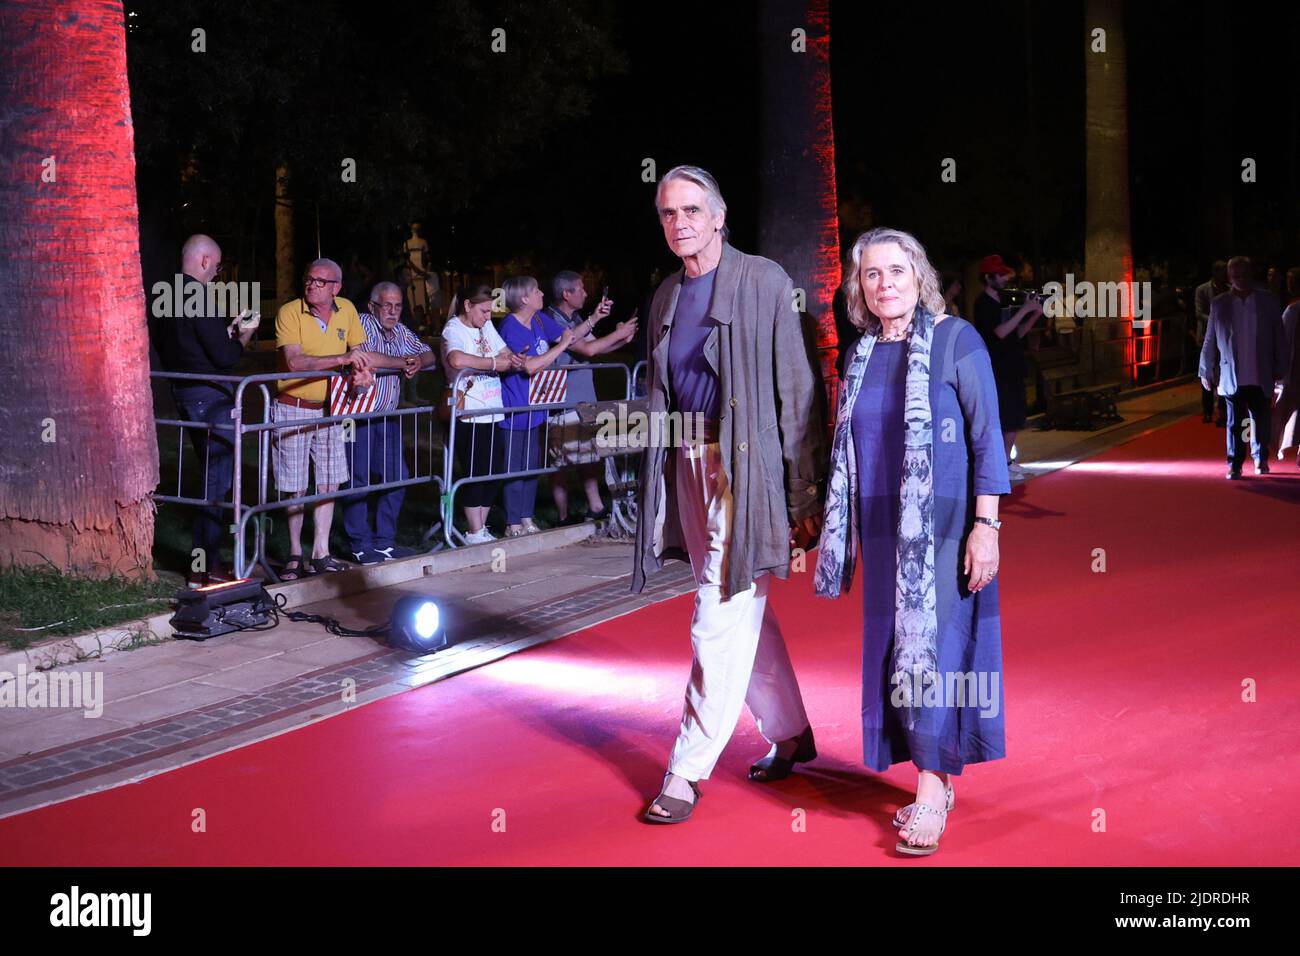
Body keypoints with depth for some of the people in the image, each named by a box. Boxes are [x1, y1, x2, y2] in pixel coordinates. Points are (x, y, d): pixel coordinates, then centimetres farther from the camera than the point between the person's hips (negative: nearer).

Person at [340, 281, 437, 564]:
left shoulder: (400, 331, 13)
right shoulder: (362, 324, -9)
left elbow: (430, 355, 14)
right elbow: (365, 358, -27)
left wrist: (418, 362, -10)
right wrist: (403, 363, -15)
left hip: (387, 418, 8)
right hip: (359, 416, -7)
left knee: (397, 477, 6)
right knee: (358, 479, -3)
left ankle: (384, 541, 17)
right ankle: (361, 545, 5)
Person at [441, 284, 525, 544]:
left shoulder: (486, 326, 13)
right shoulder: (454, 328, -12)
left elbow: (504, 351, 20)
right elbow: (457, 359, -32)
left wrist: (511, 358, -4)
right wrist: (495, 362, -24)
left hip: (492, 413, 8)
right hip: (469, 415, -8)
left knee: (495, 472, 11)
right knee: (476, 473, -3)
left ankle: (480, 529, 21)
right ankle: (475, 533, 7)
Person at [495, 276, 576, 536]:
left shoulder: (539, 319, 7)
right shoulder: (510, 327, -18)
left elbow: (566, 337, 18)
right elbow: (530, 366, -25)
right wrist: (561, 346, -19)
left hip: (534, 406, 9)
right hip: (514, 410, -9)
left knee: (532, 466, 14)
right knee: (514, 468, -1)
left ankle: (527, 520, 24)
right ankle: (513, 525, 8)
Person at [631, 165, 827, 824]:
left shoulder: (763, 282, -7)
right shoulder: (666, 297, 12)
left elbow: (797, 390, -9)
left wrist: (803, 495, -13)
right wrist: (656, 486, 12)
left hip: (746, 466, -7)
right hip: (687, 466, 7)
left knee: (721, 618, -7)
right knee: (740, 614, 15)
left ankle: (689, 768, 2)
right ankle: (790, 734, 31)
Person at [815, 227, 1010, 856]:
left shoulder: (956, 339, -6)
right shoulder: (863, 355, 10)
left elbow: (986, 436, -9)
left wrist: (986, 526, -15)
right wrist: (847, 534, 14)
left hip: (943, 527, -6)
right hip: (884, 531, 6)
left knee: (932, 646, -6)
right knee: (893, 648, 6)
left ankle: (932, 792, 0)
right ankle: (935, 778, 16)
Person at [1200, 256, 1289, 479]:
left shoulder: (1268, 301, 1)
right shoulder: (1219, 304, 2)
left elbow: (1279, 338, 4)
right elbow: (1210, 341, 6)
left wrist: (1280, 369, 2)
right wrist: (1206, 371, 8)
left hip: (1261, 377, 1)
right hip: (1232, 377, -1)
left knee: (1261, 421, 11)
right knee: (1235, 423, 0)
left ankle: (1260, 458, 31)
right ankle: (1234, 465, 7)